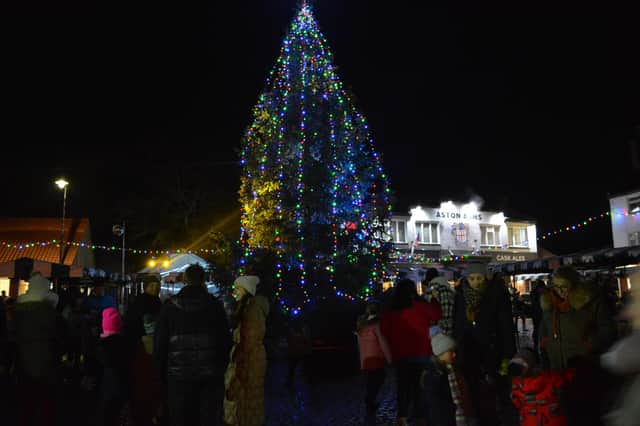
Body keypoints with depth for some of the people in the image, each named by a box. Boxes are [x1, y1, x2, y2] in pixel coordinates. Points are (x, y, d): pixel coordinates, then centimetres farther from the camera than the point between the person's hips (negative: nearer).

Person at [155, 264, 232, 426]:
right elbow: (226, 341, 0)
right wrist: (222, 368, 11)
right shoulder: (215, 305, -1)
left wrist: (162, 373, 13)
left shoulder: (170, 306, 1)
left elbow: (159, 344, 4)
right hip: (211, 376, 0)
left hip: (179, 374, 1)